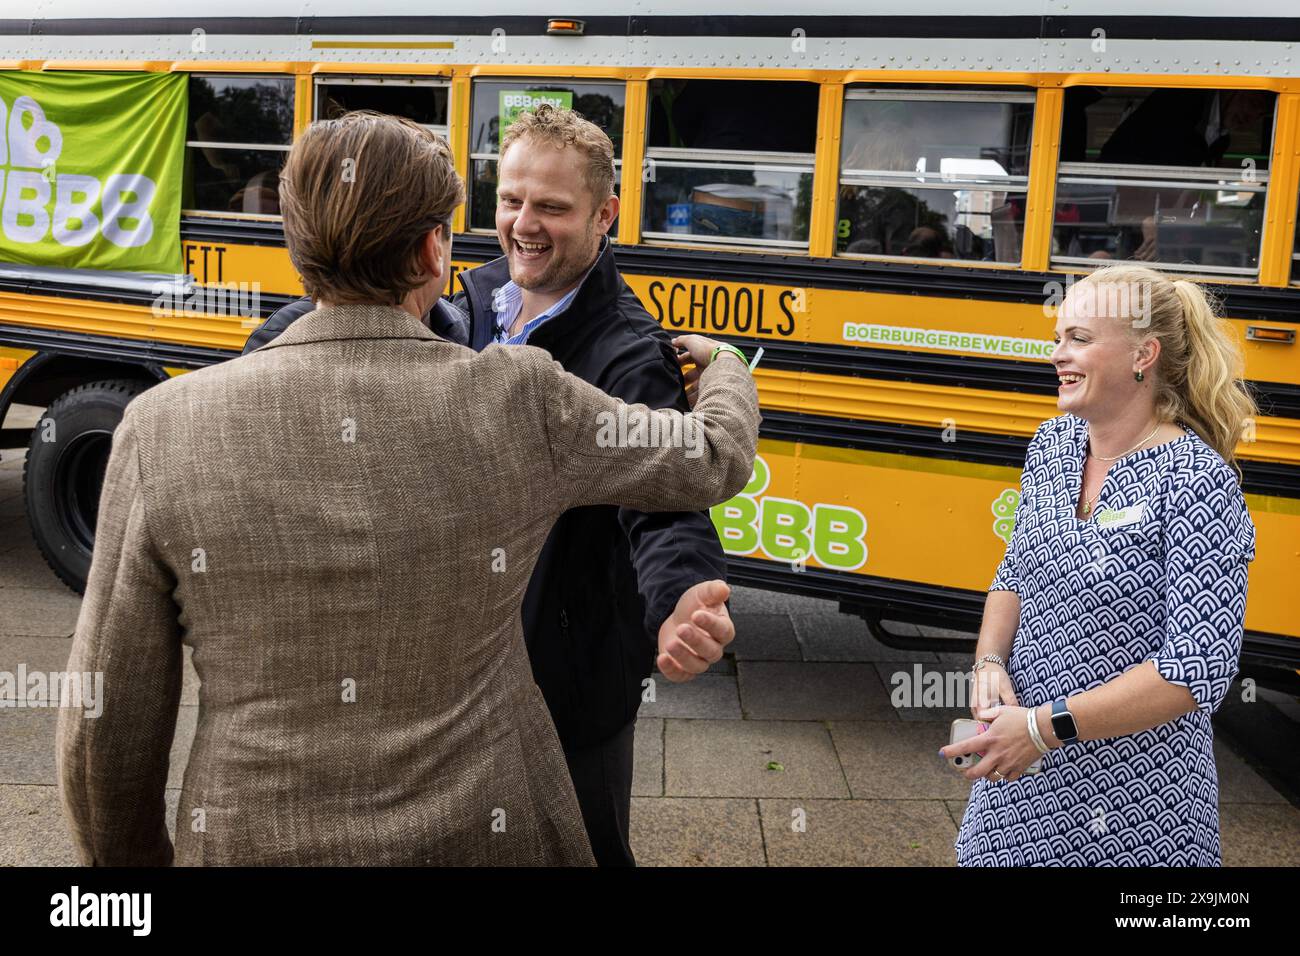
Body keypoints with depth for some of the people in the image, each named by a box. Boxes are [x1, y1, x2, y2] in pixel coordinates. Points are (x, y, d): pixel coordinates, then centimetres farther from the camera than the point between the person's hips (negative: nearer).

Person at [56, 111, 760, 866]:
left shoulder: (167, 430, -16)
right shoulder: (521, 405, -16)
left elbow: (110, 723, -9)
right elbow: (715, 459, 2)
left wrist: (128, 860, 11)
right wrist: (724, 367, 25)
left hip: (256, 842, 1)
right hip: (477, 835, 0)